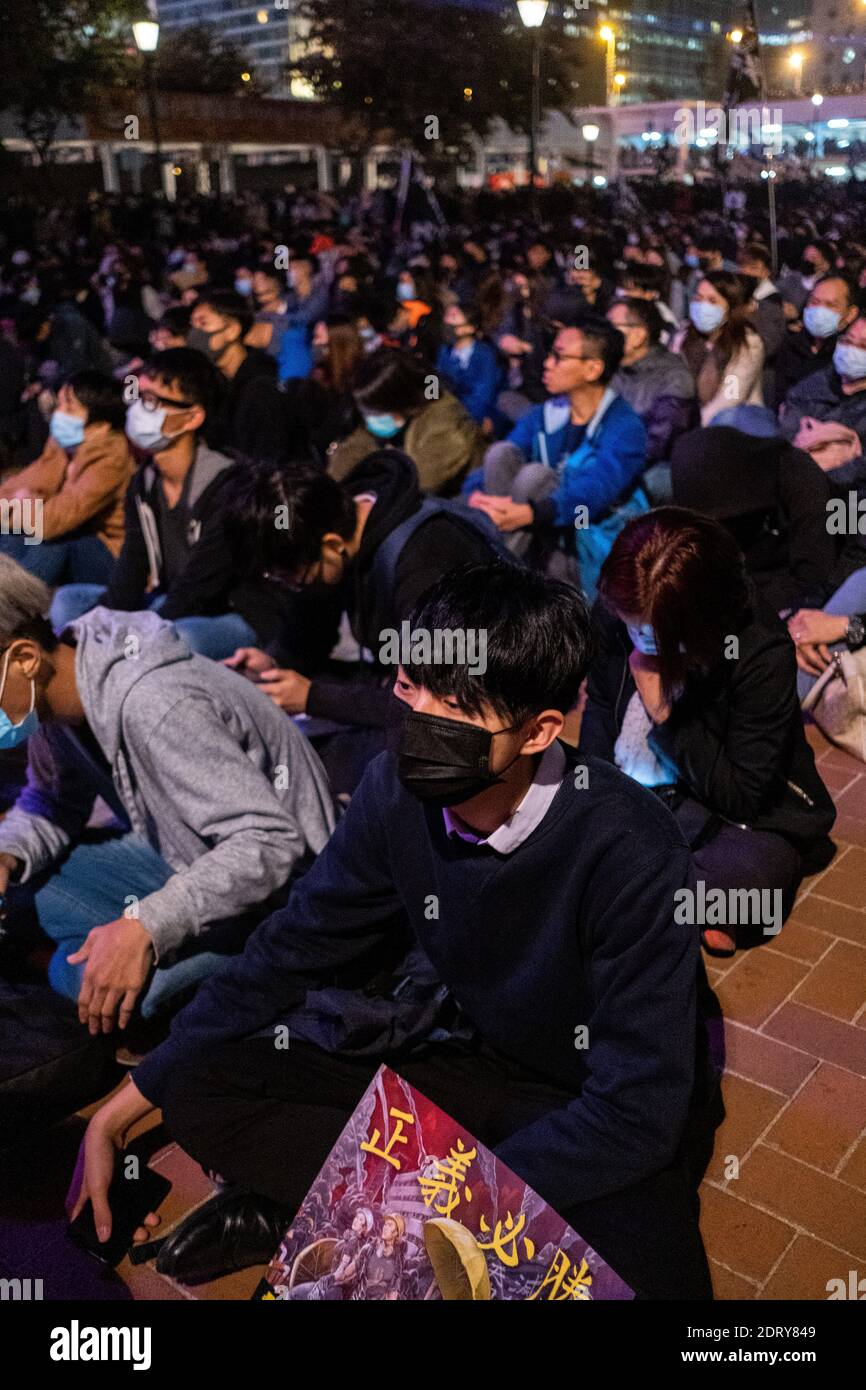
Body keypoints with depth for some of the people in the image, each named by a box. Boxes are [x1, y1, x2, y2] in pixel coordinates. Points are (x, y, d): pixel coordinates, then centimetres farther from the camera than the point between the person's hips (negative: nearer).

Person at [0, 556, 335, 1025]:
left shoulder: (152, 704, -32)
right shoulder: (51, 689, -4)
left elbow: (271, 843, -33)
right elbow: (51, 805, 11)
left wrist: (146, 925, -36)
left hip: (271, 892, -9)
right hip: (185, 861, 9)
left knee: (90, 979, -27)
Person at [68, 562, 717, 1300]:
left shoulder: (630, 852, -31)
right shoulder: (400, 789, -16)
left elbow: (637, 1109, -26)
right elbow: (290, 953, -4)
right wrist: (116, 1115, -3)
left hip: (596, 1115, -2)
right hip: (466, 1055, 2)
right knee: (200, 1086, -10)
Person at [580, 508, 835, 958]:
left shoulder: (763, 654, -23)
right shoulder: (615, 615, -12)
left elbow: (741, 798, -18)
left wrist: (665, 713, -25)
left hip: (743, 820, -4)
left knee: (752, 869, -35)